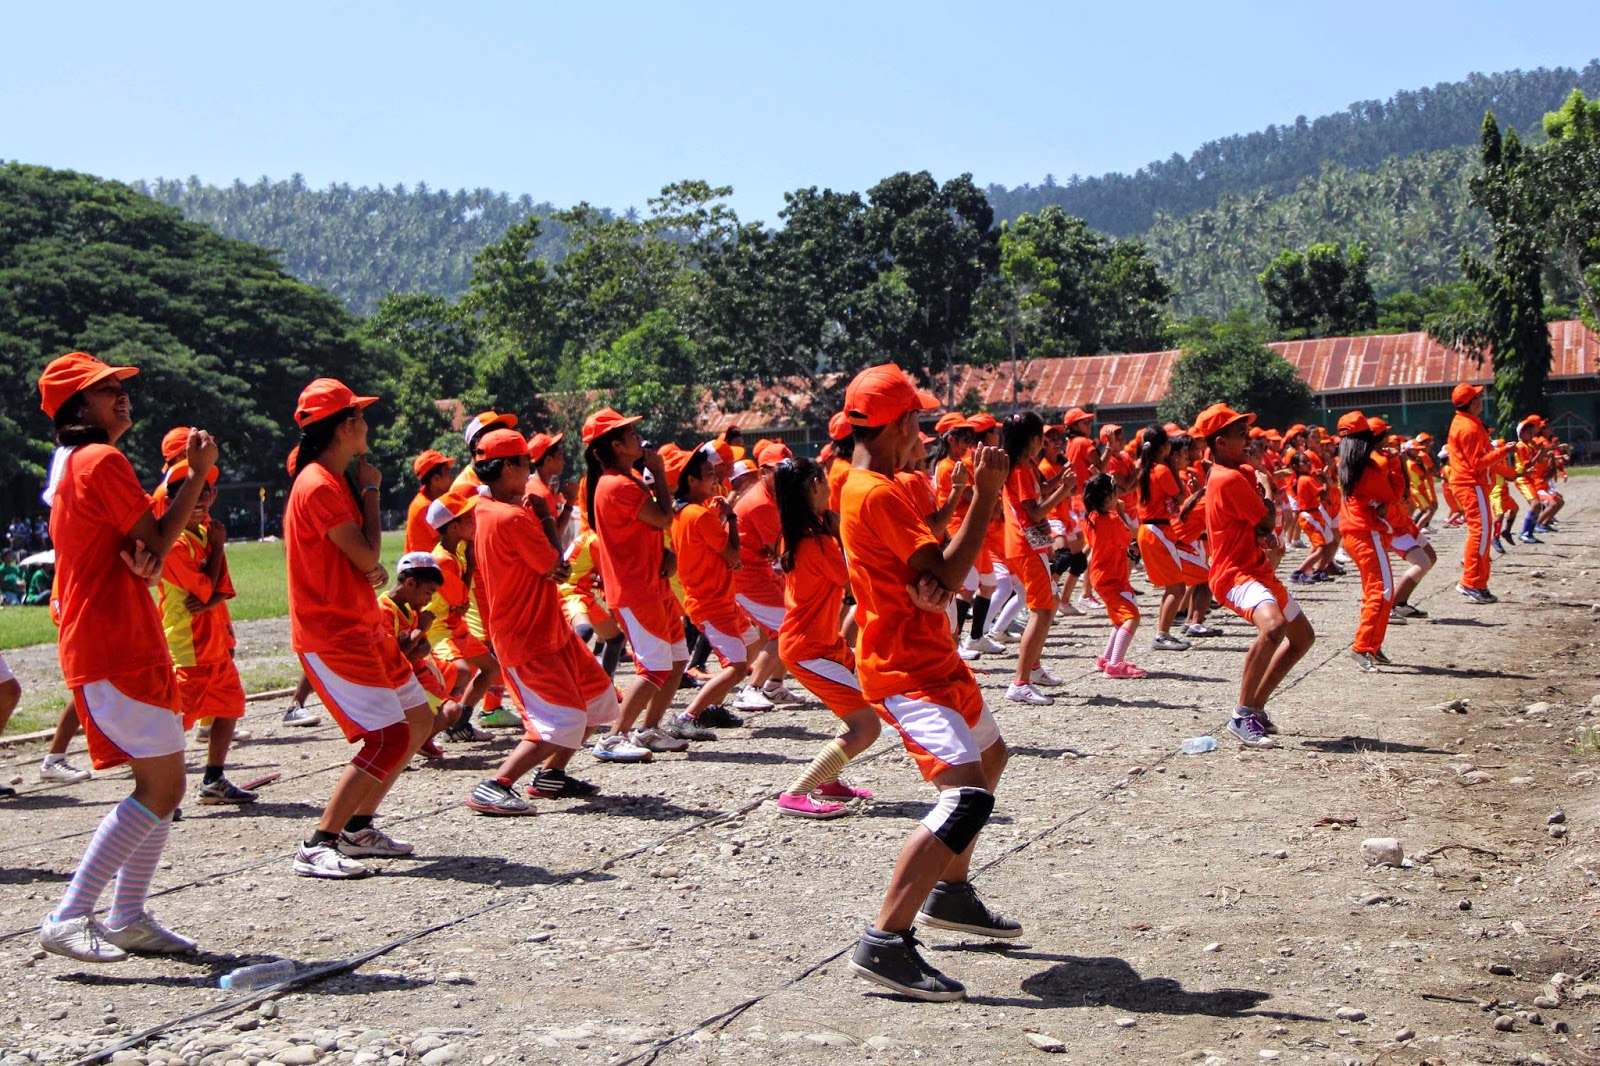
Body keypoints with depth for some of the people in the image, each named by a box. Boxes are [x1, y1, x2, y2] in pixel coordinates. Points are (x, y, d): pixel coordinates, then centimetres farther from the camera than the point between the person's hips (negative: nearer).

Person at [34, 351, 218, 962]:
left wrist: (142, 557, -10)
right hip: (116, 652, -10)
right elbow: (157, 541, -9)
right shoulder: (103, 461, -11)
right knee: (162, 787, -11)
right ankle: (67, 919, -12)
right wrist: (198, 473, -2)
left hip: (128, 647, 10)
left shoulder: (71, 465, 20)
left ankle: (128, 918, 17)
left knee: (163, 784, 13)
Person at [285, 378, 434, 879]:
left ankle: (358, 827, 21)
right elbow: (367, 555, -20)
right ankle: (318, 847, -12)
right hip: (332, 634, -10)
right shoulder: (318, 485, -17)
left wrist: (376, 569, -7)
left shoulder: (335, 480, 15)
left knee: (419, 720, 15)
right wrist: (371, 489, -7)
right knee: (389, 736, -17)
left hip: (363, 627, 10)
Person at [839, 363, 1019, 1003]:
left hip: (932, 657, 11)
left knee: (990, 756, 29)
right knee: (968, 795, -24)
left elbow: (934, 569, 5)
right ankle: (884, 944, -25)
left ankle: (950, 894, 39)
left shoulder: (867, 487, 12)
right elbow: (950, 572, -22)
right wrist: (986, 493, -13)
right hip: (906, 669, -11)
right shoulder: (877, 494, -20)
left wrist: (932, 581, -19)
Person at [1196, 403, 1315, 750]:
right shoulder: (1231, 479, -18)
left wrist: (1265, 533, -14)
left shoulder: (1243, 473, 15)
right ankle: (1242, 716, -29)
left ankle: (1257, 707, 26)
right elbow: (1268, 519, -13)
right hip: (1237, 575, -11)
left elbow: (1264, 520, 10)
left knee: (1303, 636, 21)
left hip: (1260, 572, 11)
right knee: (1273, 625, -37)